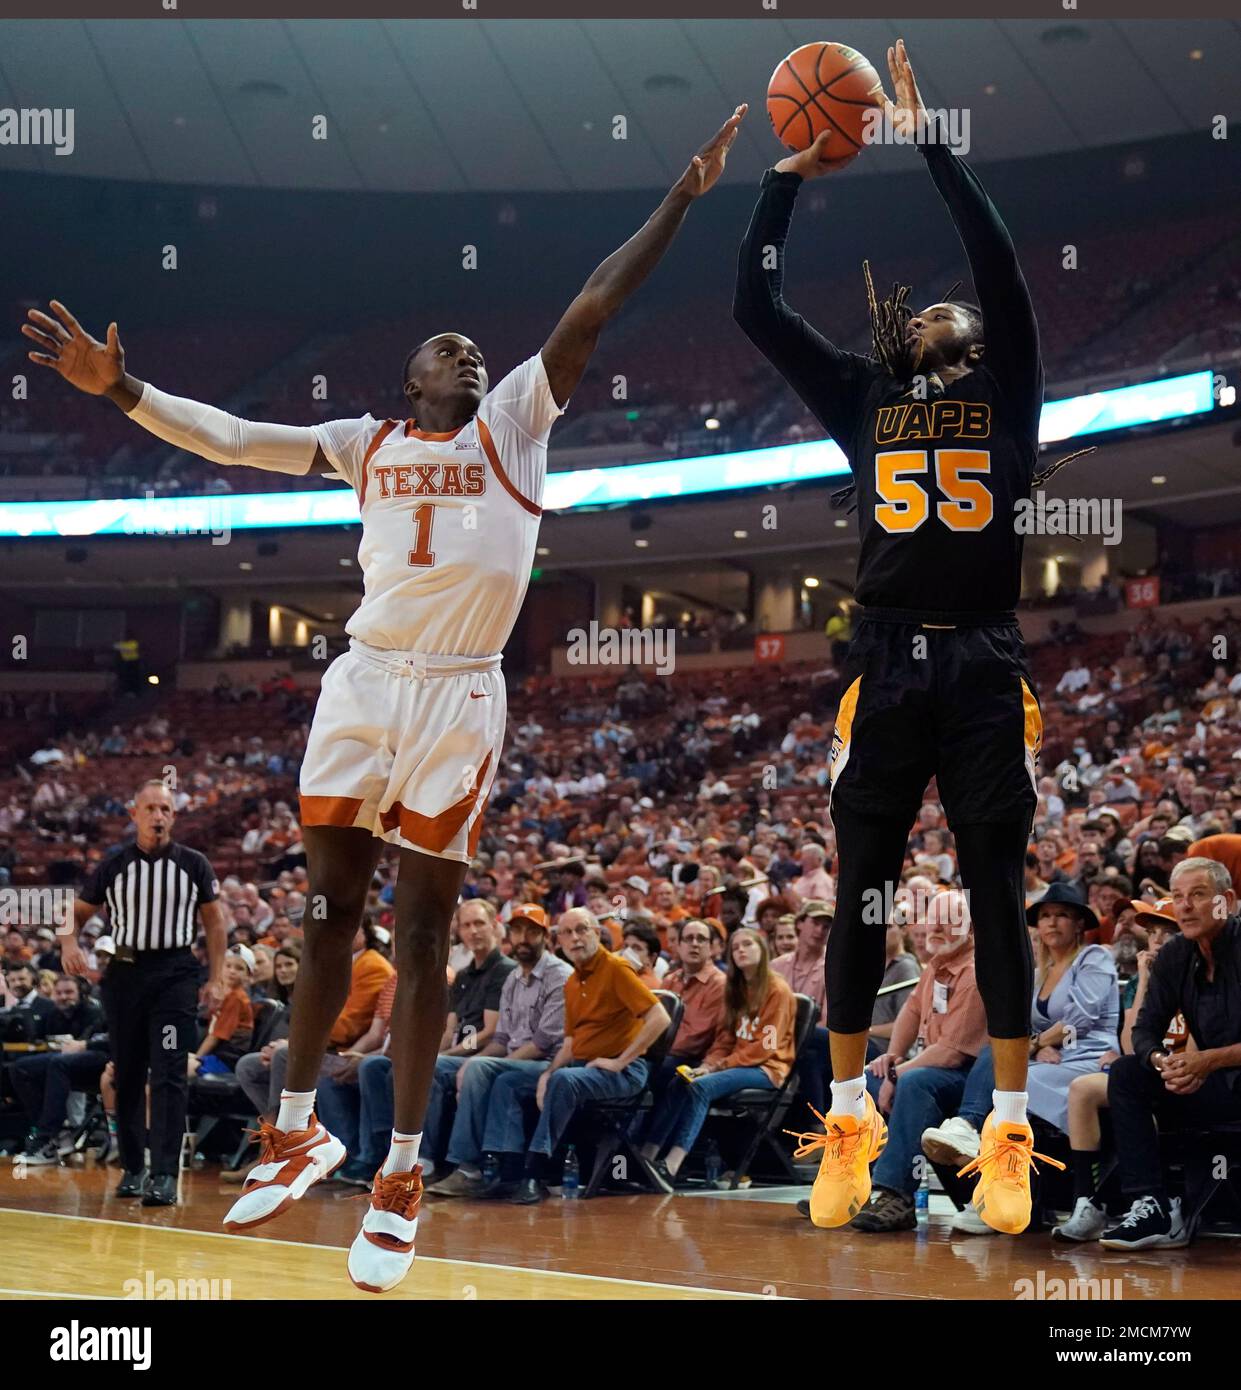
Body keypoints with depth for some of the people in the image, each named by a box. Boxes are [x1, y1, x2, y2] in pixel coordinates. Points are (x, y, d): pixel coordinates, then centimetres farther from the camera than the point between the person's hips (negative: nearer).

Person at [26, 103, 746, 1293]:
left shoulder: (513, 422, 7)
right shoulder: (367, 442, 13)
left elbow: (593, 306, 0)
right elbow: (231, 439, 10)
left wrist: (682, 196, -6)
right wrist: (121, 388, 0)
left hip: (458, 697, -3)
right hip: (362, 686, 3)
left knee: (422, 926, 0)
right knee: (329, 911, 8)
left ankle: (402, 1175, 5)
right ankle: (296, 1133, 22)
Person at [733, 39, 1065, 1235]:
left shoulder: (1006, 396, 10)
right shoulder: (862, 400, 14)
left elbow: (1003, 269, -4)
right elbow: (756, 310, 8)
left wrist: (930, 143, -5)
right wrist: (789, 177, 4)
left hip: (985, 670, -1)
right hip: (885, 667, 1)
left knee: (997, 898, 2)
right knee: (861, 899, 4)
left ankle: (1009, 1133, 9)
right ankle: (849, 1126, 13)